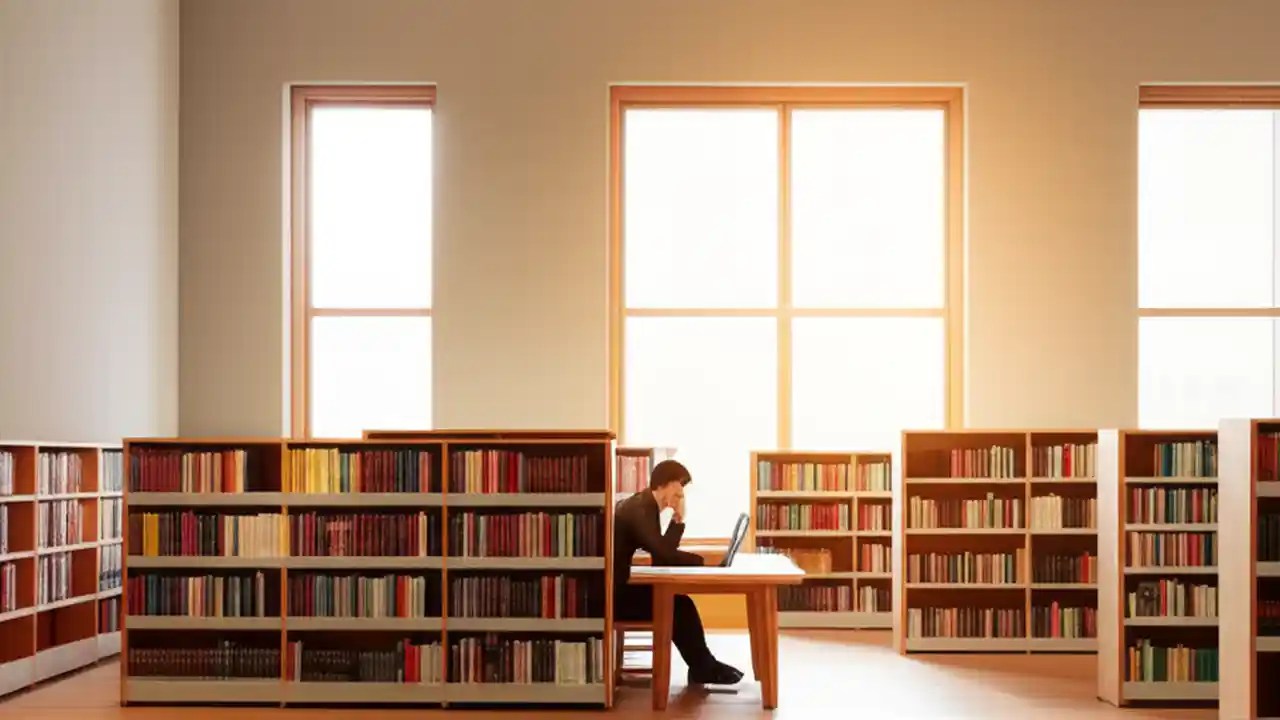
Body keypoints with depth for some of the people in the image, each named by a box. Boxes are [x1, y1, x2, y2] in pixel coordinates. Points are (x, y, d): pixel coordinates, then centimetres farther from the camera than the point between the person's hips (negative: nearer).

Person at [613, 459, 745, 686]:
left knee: (679, 601, 5)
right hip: (615, 593, -9)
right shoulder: (639, 509, -19)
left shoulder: (646, 506, 11)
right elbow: (663, 555, -27)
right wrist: (703, 560, -15)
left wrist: (678, 521, -1)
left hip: (621, 587, 9)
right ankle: (703, 668, 6)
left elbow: (662, 553, 9)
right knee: (677, 605, -8)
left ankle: (703, 666, 9)